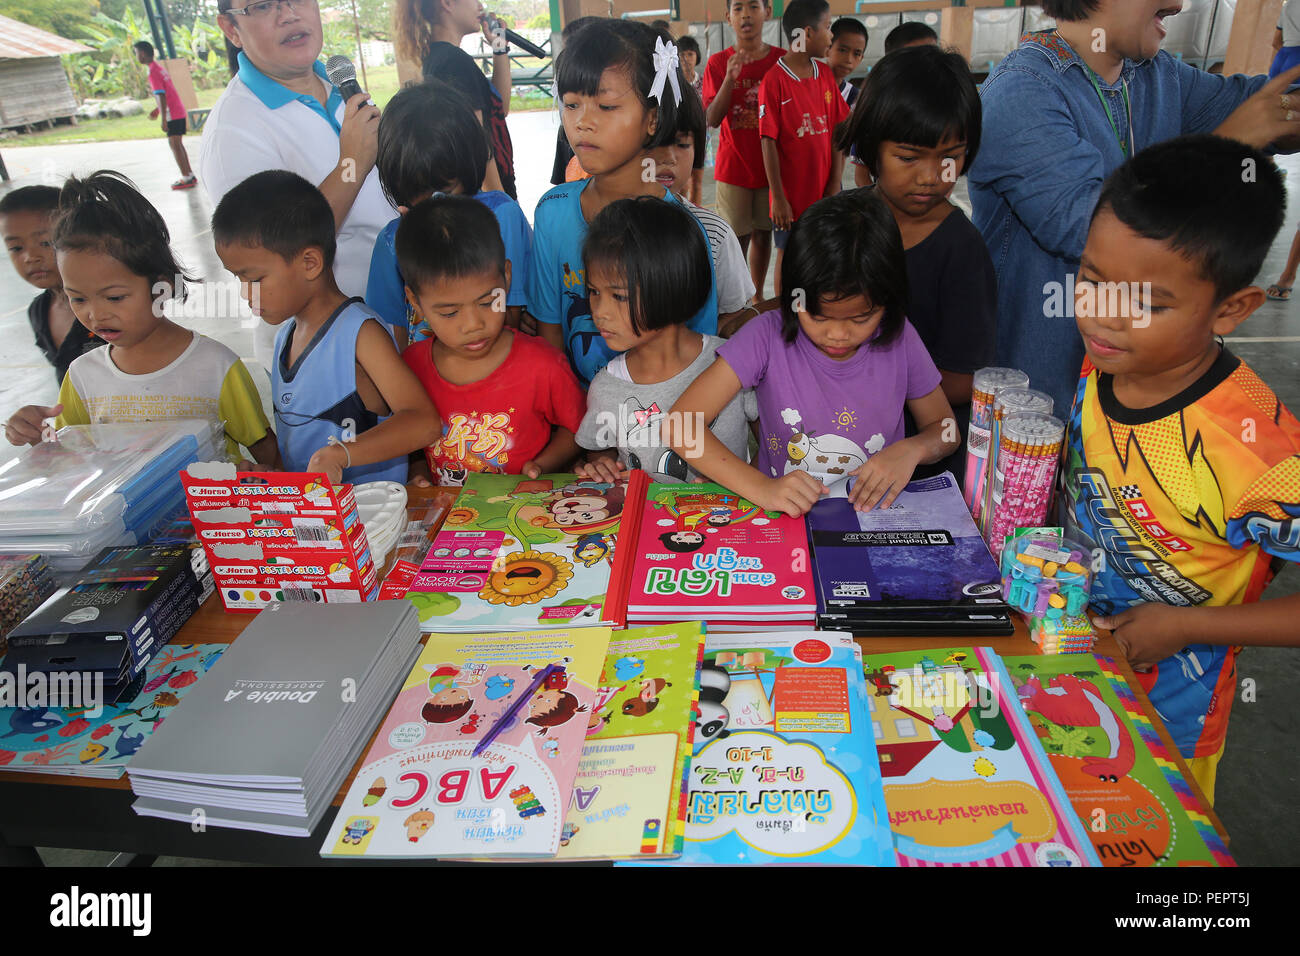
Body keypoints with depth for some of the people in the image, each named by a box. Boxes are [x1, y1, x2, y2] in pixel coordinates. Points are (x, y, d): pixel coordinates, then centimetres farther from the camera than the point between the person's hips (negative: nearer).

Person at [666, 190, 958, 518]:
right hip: (785, 518, -2)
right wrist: (761, 487, -29)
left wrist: (910, 449, -14)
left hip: (878, 521, 3)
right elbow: (680, 424, -19)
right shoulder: (769, 336, -13)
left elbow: (944, 428, 8)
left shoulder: (898, 340, -6)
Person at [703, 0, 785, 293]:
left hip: (771, 167, 2)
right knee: (736, 239, 0)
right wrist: (730, 77, -24)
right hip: (733, 167, -1)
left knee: (763, 234, 10)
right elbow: (712, 120, -11)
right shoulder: (718, 63, -2)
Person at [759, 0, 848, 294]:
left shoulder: (825, 75, 5)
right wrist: (778, 198, -13)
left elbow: (836, 133, 6)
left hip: (824, 190, 5)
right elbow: (769, 142, -13)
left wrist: (835, 184, -1)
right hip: (791, 193, -5)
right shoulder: (775, 80, -12)